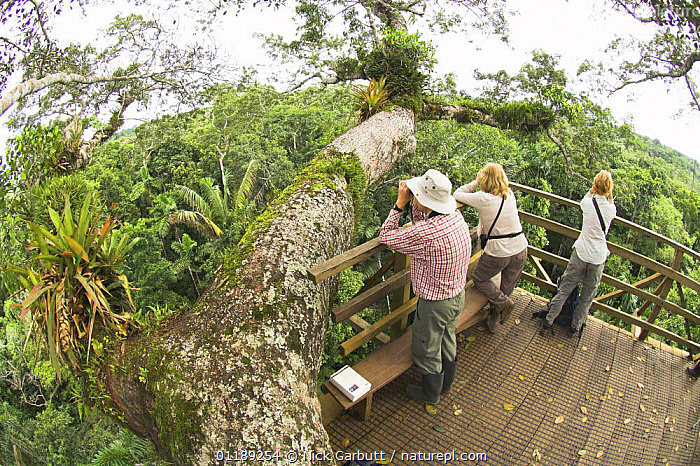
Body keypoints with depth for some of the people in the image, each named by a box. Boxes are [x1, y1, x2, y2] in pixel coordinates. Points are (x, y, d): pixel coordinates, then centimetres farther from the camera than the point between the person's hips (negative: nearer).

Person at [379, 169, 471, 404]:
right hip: (458, 295, 8)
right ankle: (446, 382, 53)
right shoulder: (456, 216, -11)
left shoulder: (424, 234, -36)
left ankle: (431, 392, 42)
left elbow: (386, 236, -20)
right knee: (447, 341, 29)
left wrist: (400, 203, -17)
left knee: (426, 350, 18)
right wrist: (415, 205, -6)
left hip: (434, 303, -8)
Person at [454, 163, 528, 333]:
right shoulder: (510, 195, 3)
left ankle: (504, 302, 10)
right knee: (506, 289, 20)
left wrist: (476, 182, 5)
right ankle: (494, 319, 30)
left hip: (498, 252, -5)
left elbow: (457, 194, -2)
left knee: (479, 279, 21)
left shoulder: (483, 198, -14)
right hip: (520, 250, 5)